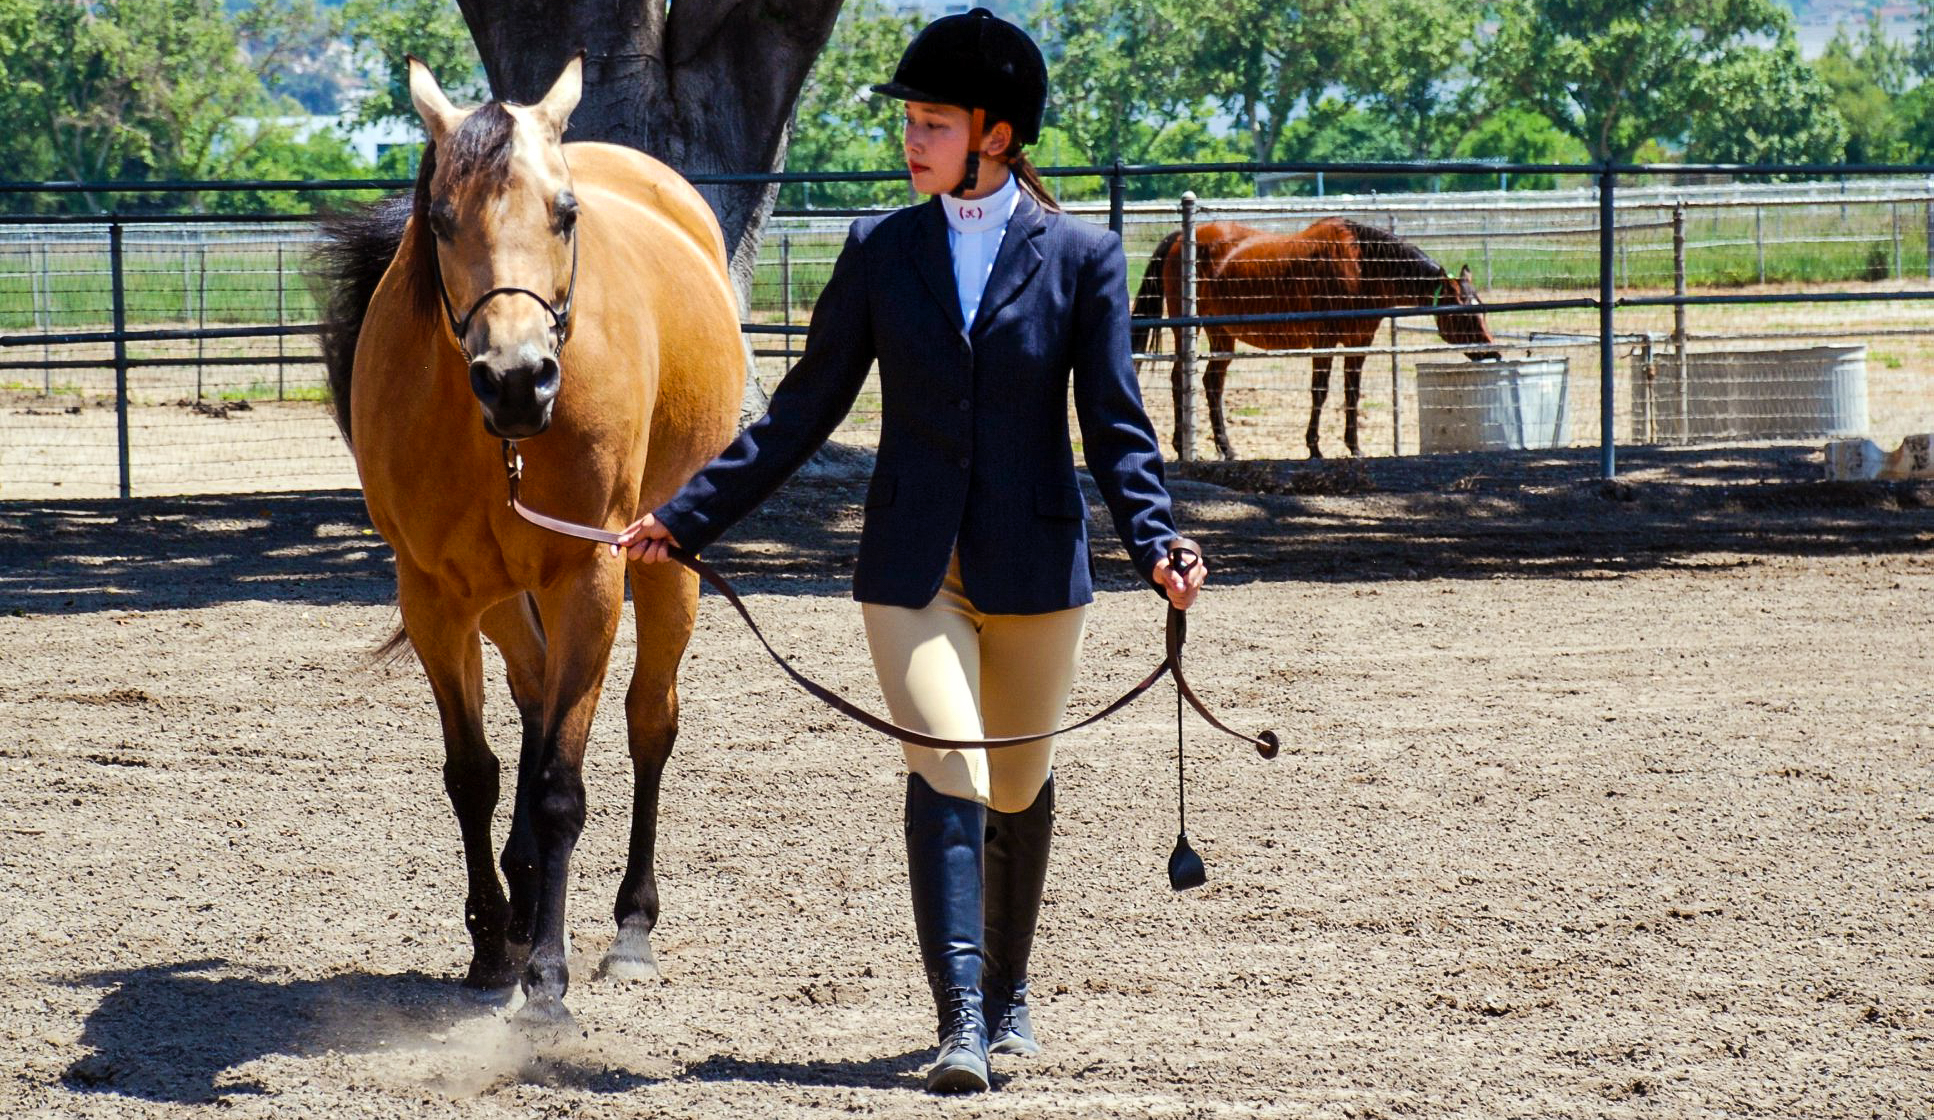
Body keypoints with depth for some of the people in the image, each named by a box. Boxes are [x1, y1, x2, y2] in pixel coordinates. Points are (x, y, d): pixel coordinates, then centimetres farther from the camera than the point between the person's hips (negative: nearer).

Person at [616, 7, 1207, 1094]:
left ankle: (1008, 993, 34)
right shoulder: (879, 252, 3)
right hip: (914, 565, 0)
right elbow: (804, 411, 6)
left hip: (1037, 564, 0)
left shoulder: (1082, 257, -1)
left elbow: (1116, 422, -4)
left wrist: (1158, 539, -20)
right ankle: (961, 1024, -20)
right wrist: (689, 515, 1)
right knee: (946, 770, -16)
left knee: (1019, 785, 13)